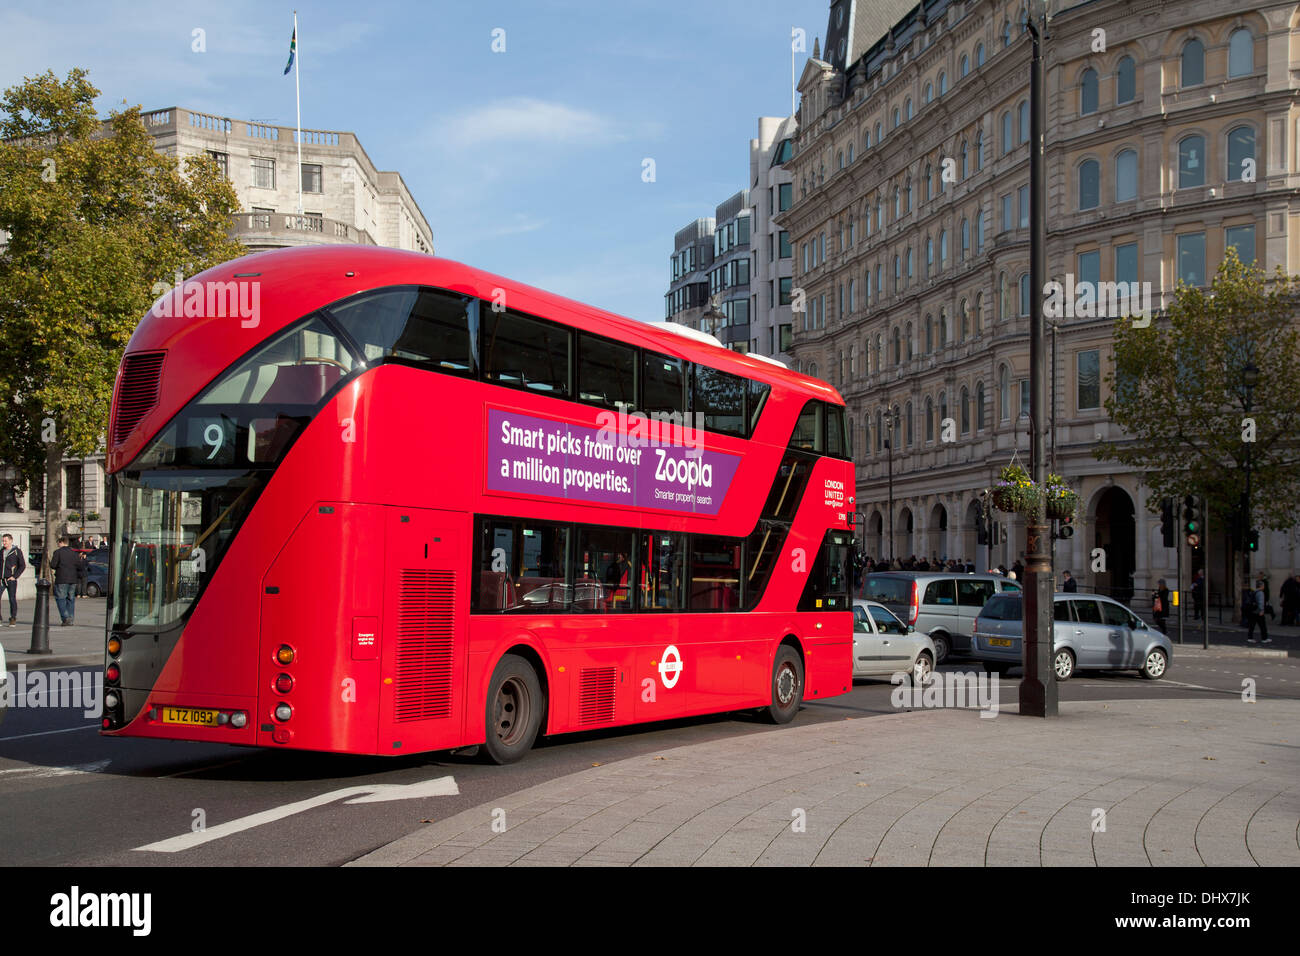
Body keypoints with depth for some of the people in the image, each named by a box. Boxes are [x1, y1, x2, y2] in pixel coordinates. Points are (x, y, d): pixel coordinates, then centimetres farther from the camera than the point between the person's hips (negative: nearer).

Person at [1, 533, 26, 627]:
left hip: (11, 580, -4)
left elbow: (23, 566, -3)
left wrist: (15, 576, -9)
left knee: (12, 599, -2)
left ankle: (13, 619, 7)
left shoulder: (17, 551, -2)